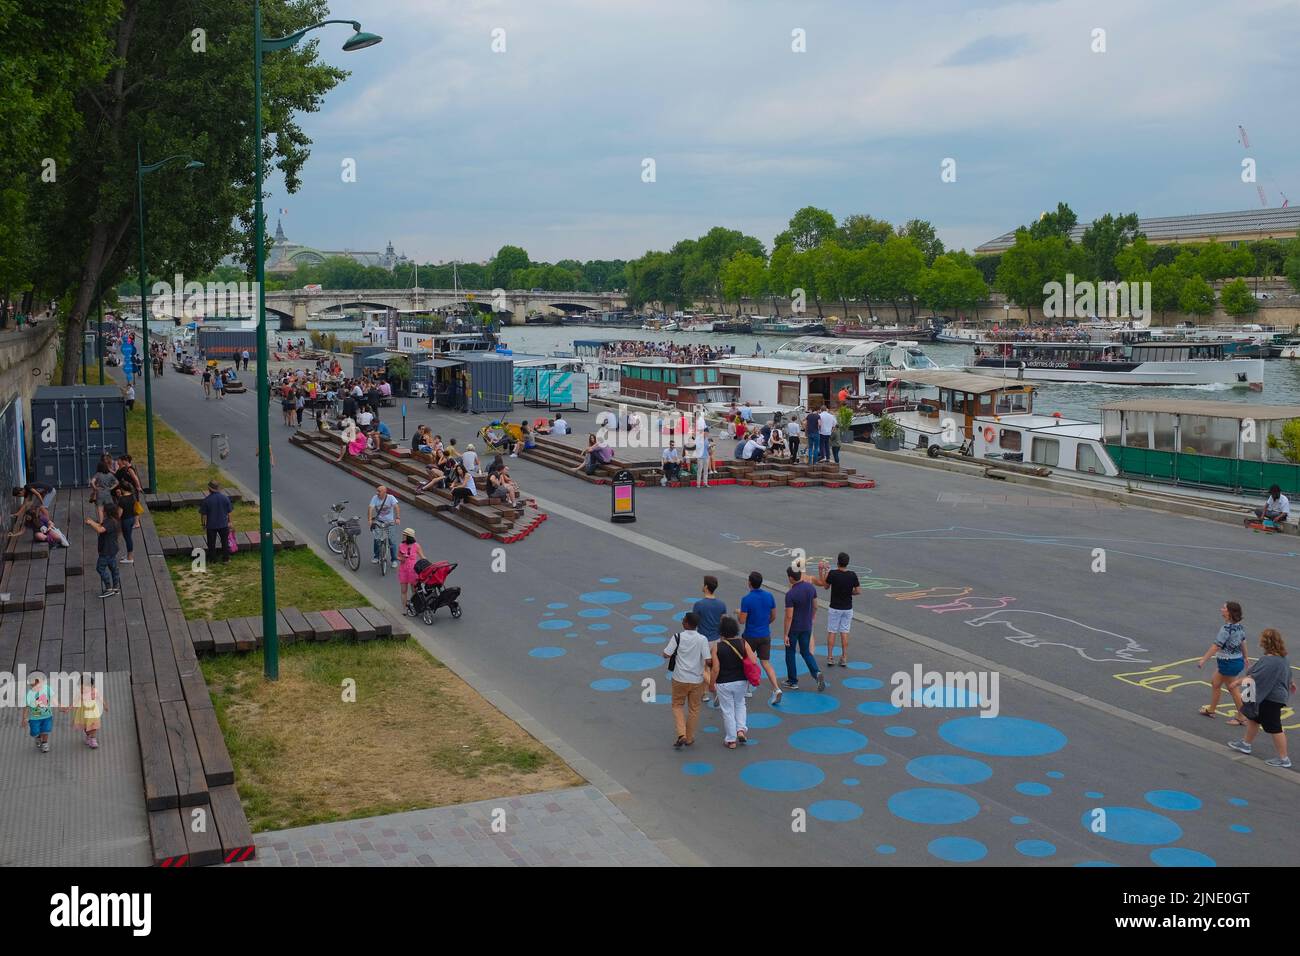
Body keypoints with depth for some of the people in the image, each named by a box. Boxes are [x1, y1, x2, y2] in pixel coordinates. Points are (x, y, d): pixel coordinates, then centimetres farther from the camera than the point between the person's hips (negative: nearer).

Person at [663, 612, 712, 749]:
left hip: (680, 679, -1)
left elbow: (666, 654, -11)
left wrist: (669, 643, 7)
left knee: (677, 705, 17)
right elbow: (708, 661, -15)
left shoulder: (677, 637, -14)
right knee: (694, 709, 17)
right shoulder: (702, 639, -11)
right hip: (697, 680, 1)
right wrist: (710, 666, 8)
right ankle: (689, 738, 26)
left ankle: (681, 734, 0)